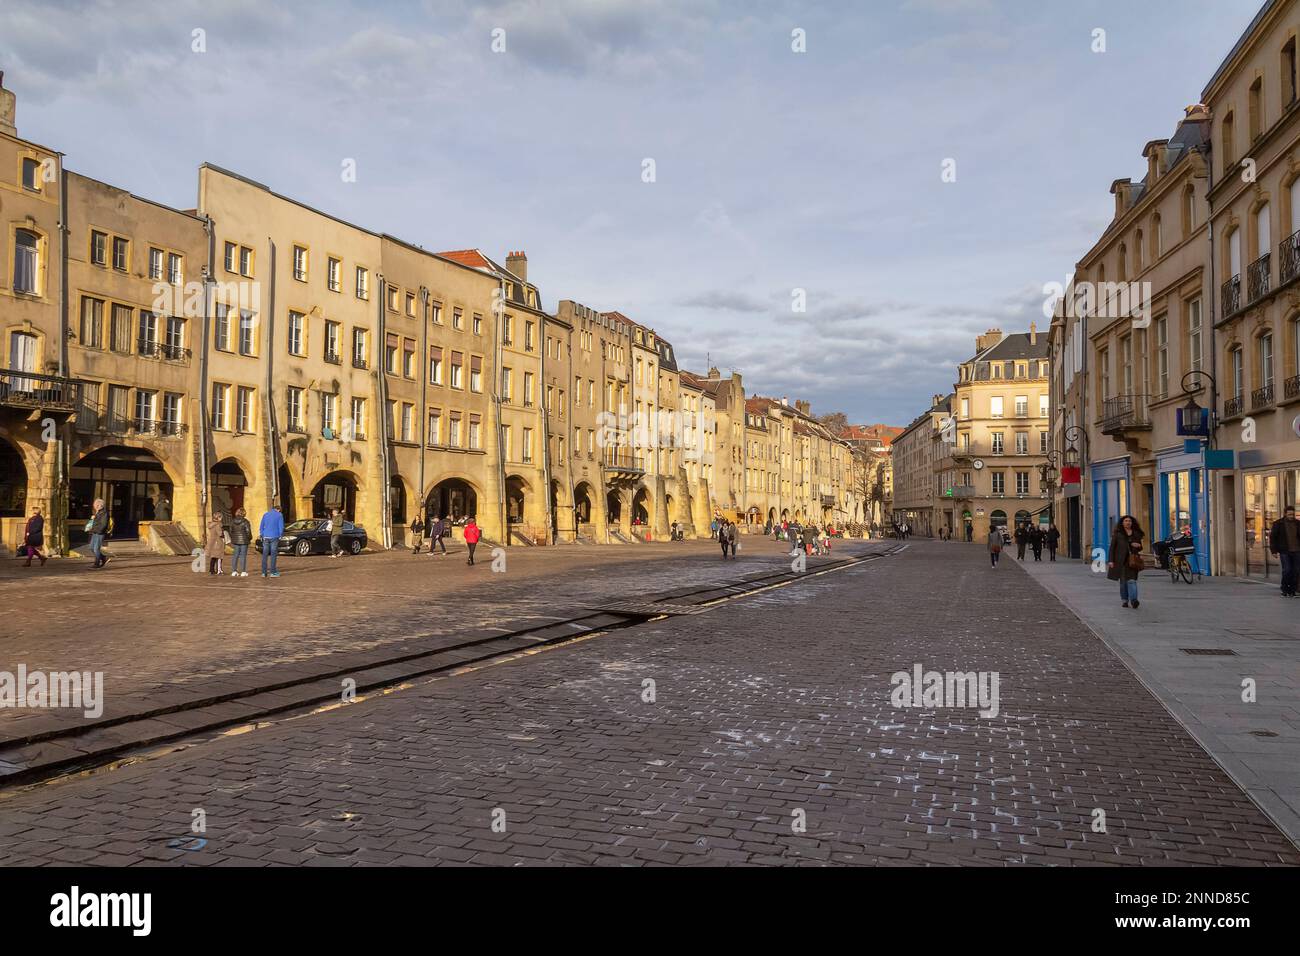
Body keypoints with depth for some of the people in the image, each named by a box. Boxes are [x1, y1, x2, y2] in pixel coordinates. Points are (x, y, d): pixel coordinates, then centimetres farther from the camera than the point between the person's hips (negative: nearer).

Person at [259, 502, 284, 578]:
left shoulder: (265, 515, 11)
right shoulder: (279, 515, -2)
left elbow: (261, 527, 11)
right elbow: (281, 527, -5)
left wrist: (262, 535, 19)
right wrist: (281, 535, 9)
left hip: (266, 537, 4)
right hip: (274, 537, -4)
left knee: (265, 555, 6)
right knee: (273, 555, -1)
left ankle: (264, 572, 6)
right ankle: (272, 572, -2)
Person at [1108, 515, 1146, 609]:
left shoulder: (1136, 534, 12)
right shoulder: (1117, 534, 5)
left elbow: (1140, 547, 21)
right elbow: (1112, 547, 3)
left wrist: (1138, 545, -5)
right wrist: (1111, 560, -5)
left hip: (1132, 560, 0)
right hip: (1121, 560, 0)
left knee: (1132, 580, -13)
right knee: (1123, 581, 3)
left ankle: (1133, 601, -22)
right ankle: (1125, 600, 14)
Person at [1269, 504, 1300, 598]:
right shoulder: (1278, 524, -1)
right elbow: (1272, 537, 1)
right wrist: (1275, 551, -5)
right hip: (1284, 552, -3)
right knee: (1287, 570, -11)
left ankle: (1292, 591, 10)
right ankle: (1284, 591, 3)